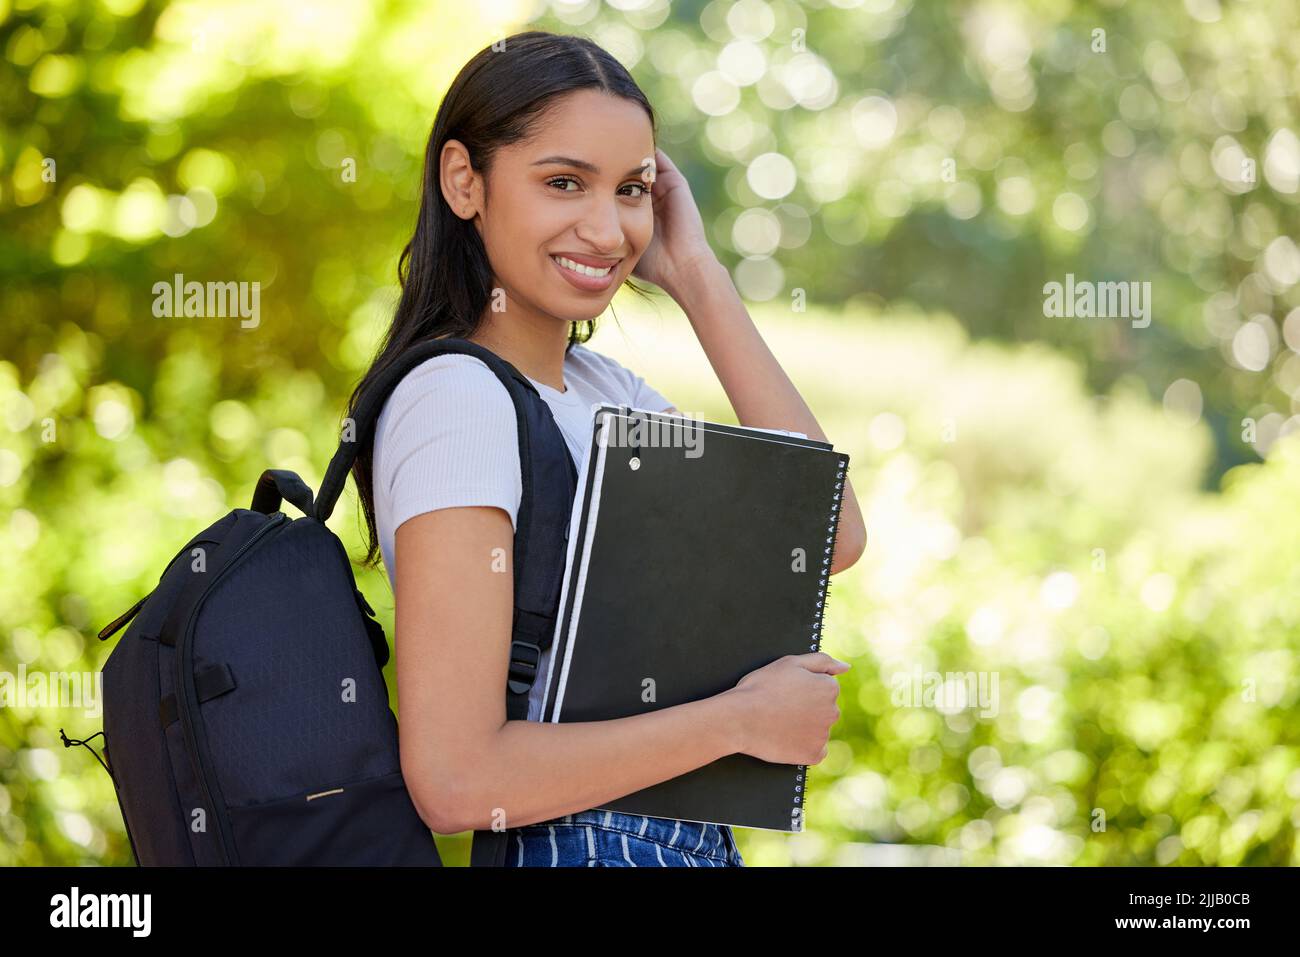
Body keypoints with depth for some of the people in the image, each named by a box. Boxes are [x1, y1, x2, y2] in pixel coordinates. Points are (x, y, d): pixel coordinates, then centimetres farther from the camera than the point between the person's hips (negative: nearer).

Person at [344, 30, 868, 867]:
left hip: (692, 838, 9)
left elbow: (831, 538, -3)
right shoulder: (457, 401, -19)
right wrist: (741, 718, -18)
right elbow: (456, 780, -26)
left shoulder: (603, 385, 7)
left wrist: (696, 275, -2)